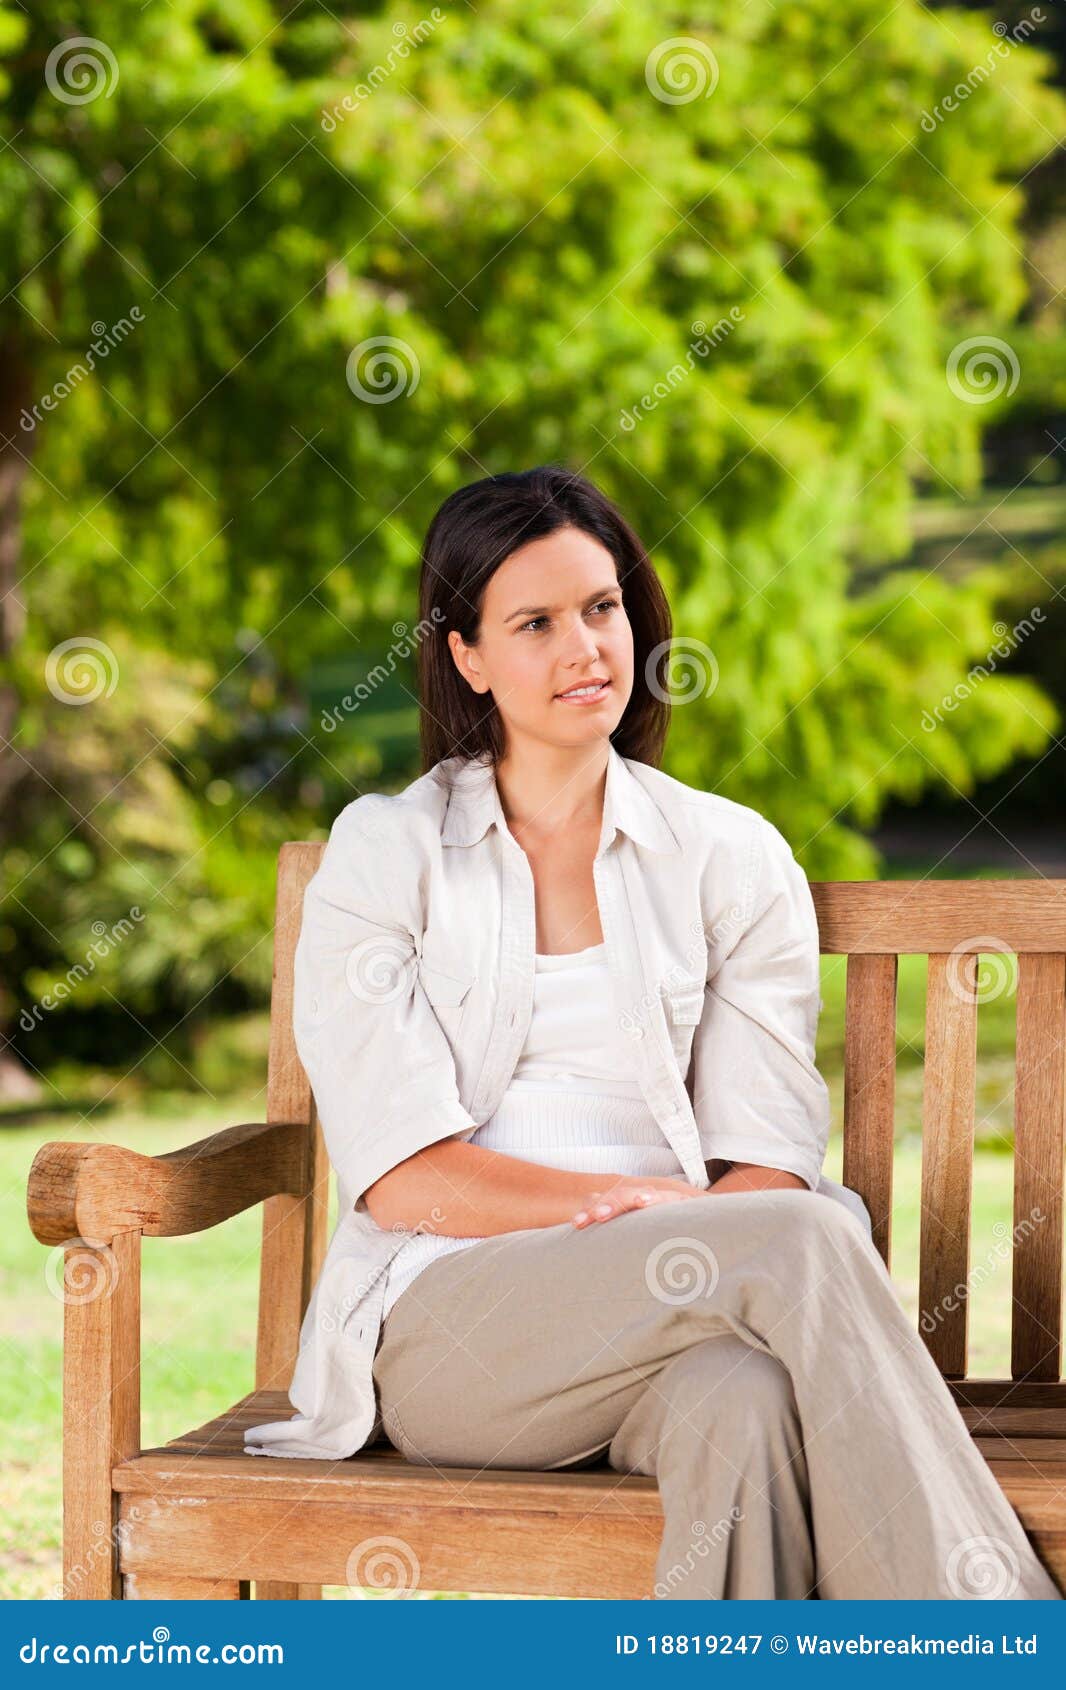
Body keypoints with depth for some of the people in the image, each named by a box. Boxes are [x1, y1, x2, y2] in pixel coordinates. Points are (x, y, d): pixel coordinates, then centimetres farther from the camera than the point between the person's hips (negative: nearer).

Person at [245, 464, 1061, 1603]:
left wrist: (669, 1236, -18)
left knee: (745, 1400, -38)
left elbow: (768, 1160, 5)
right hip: (445, 1318, -2)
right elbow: (403, 1176, -2)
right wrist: (647, 1205, -14)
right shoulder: (382, 854, 9)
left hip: (671, 1331, 2)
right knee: (804, 1244, -30)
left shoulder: (732, 857, 15)